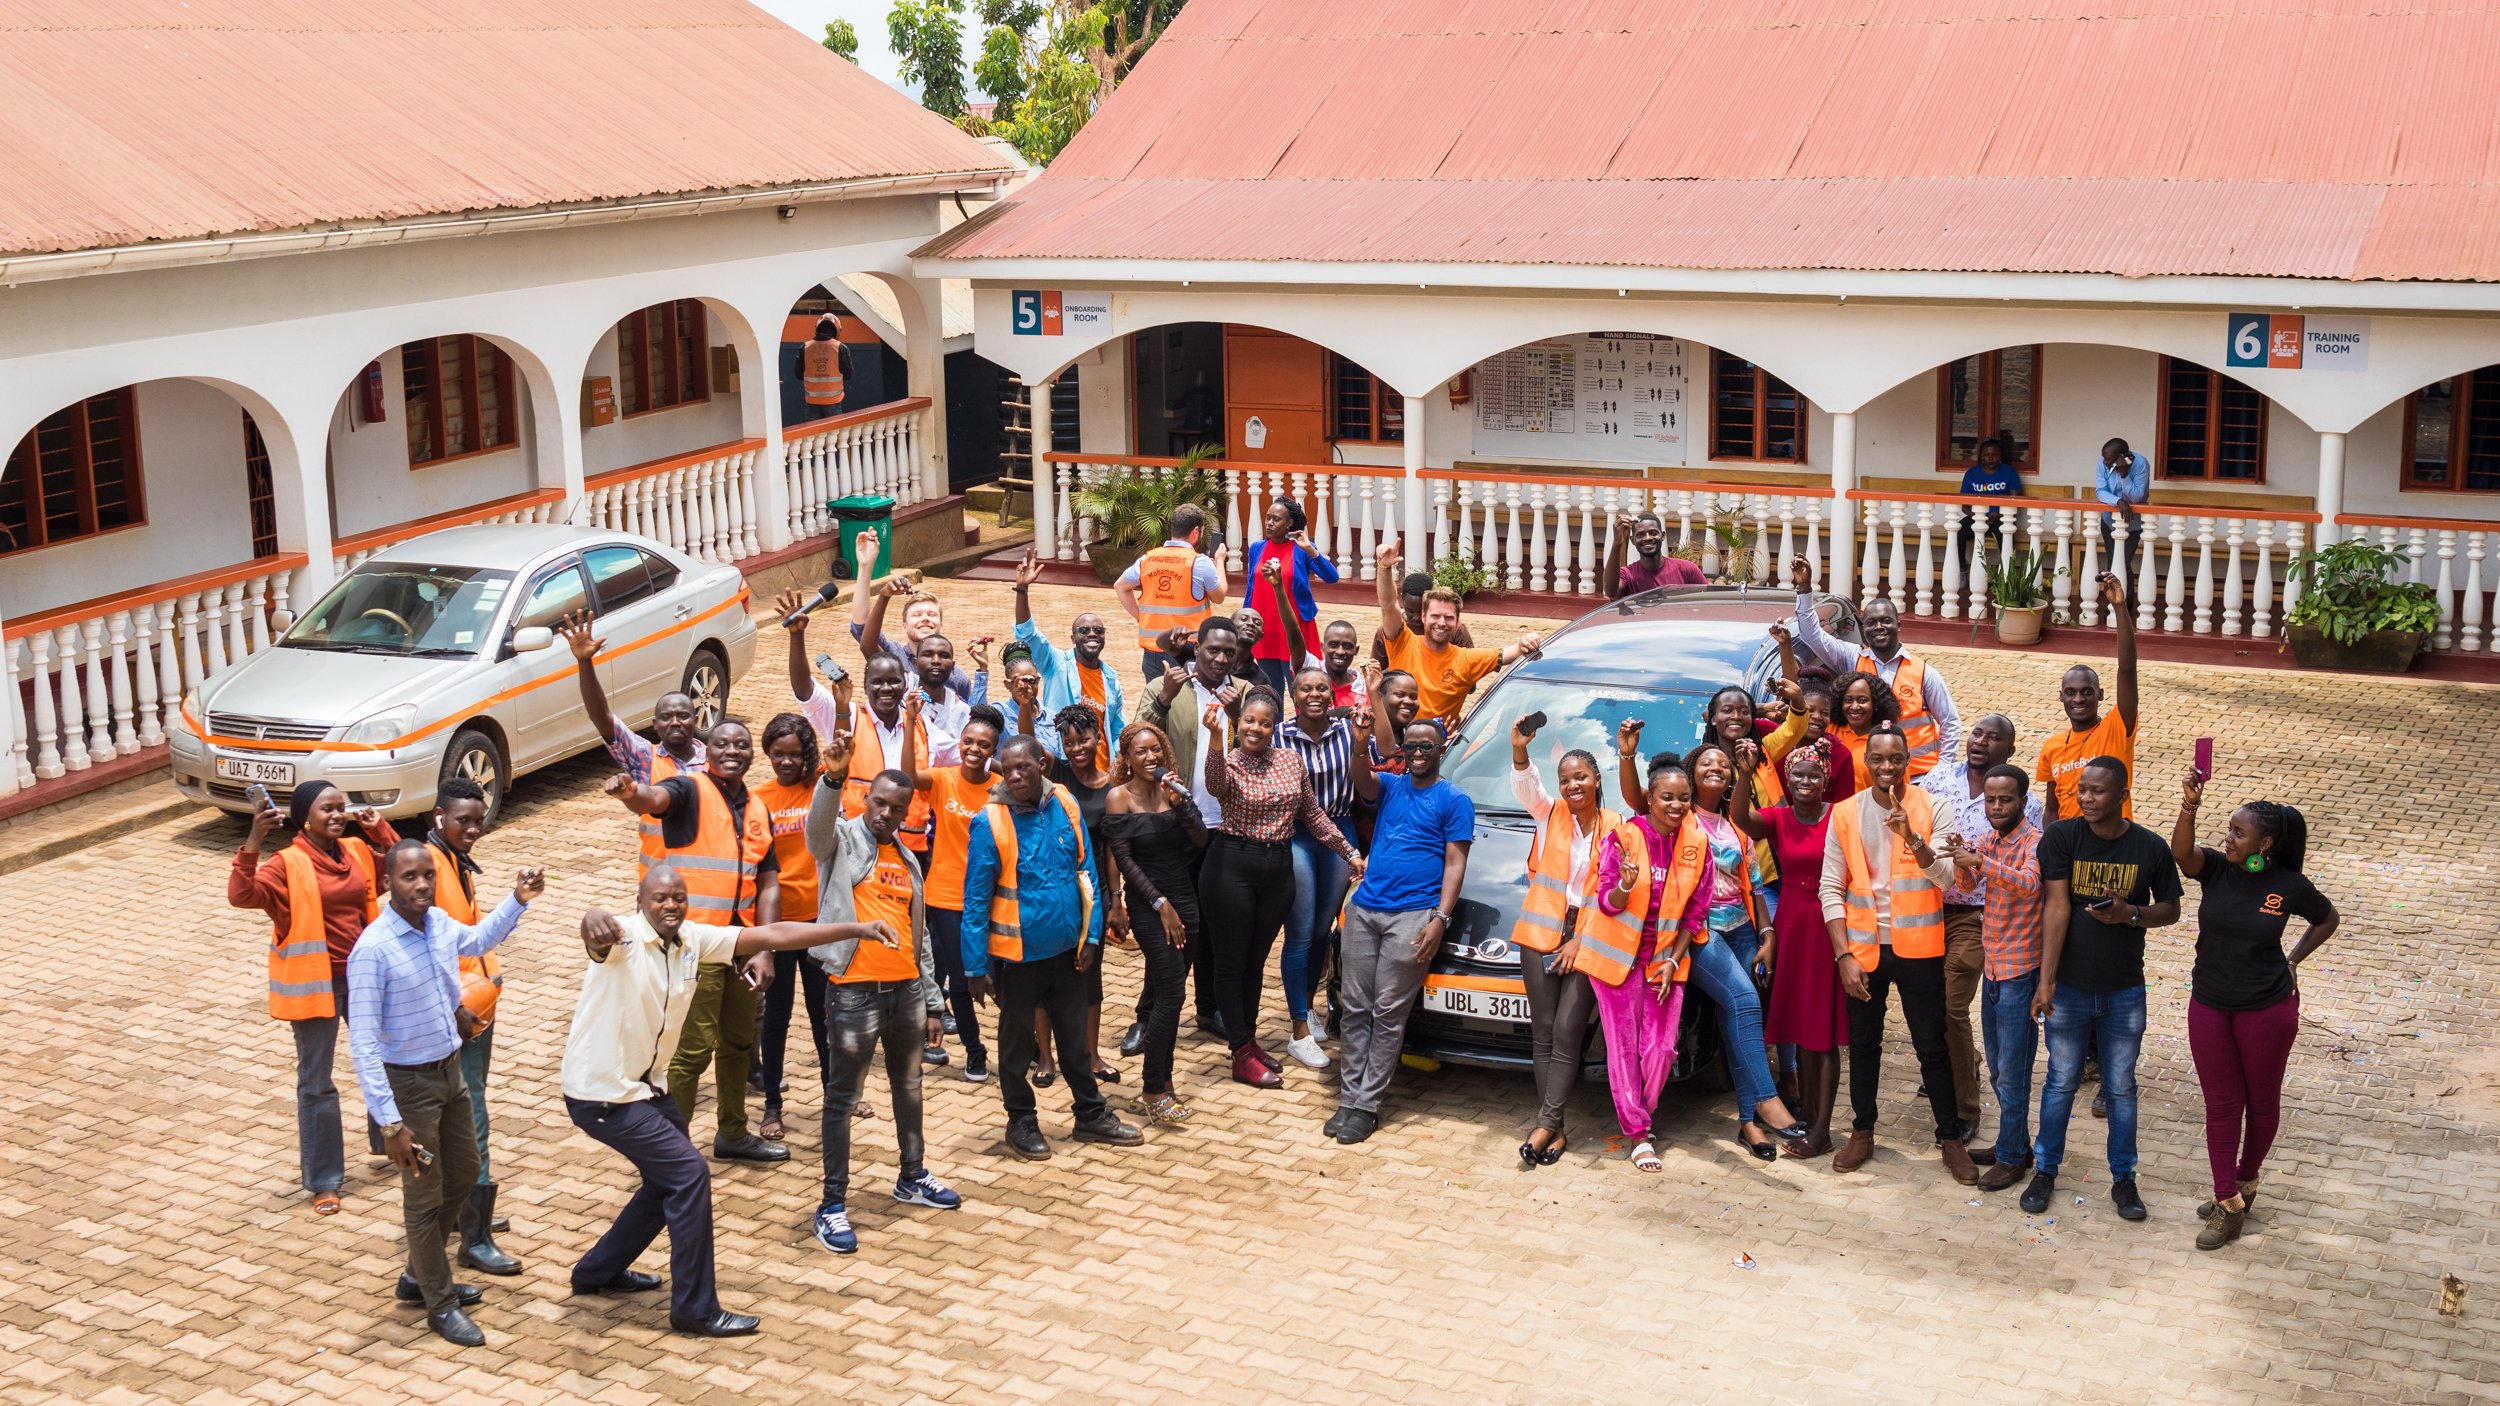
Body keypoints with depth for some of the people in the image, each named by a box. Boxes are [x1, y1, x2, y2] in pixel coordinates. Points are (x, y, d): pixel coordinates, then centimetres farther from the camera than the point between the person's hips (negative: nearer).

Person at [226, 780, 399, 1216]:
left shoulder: (357, 851, 2)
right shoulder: (287, 864, -14)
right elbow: (241, 895, -27)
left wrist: (380, 828, 0)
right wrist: (252, 844, -39)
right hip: (314, 983, -5)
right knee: (316, 1082, 5)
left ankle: (387, 1140, 44)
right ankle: (324, 1182, 14)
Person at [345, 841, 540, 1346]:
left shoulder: (441, 924, -4)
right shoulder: (373, 950, -26)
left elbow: (479, 940, 24)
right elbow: (364, 1043, -25)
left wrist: (517, 901, 10)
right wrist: (389, 1123, -27)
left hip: (451, 1071, 8)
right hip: (409, 1083, -8)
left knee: (464, 1174, 21)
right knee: (424, 1195, 6)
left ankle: (419, 1274, 40)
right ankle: (439, 1303, 24)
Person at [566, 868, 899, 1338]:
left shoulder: (693, 939, -4)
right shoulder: (624, 938, -23)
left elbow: (771, 936, -4)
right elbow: (600, 934, -49)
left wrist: (854, 929, -7)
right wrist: (594, 920, -75)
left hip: (644, 1086, 9)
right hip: (602, 1094, -9)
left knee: (668, 1182, 21)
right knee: (689, 1174, -12)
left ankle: (599, 1272, 40)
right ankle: (695, 1309, -2)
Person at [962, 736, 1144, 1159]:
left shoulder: (1065, 805, -6)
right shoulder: (991, 822, -18)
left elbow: (1085, 872, 2)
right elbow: (975, 899, -14)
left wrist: (1091, 933, -2)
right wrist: (975, 966, -13)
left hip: (1066, 949, 4)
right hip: (1017, 952, -4)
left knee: (1074, 1034, 19)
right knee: (1017, 1040, 14)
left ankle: (1092, 1115, 34)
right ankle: (1021, 1123, 30)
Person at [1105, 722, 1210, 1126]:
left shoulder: (1172, 789, 6)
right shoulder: (1120, 797, -7)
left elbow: (1200, 840, -1)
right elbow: (1124, 860, -9)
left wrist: (1179, 801, -15)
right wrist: (1160, 904, -13)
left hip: (1184, 898, 5)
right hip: (1147, 904, -5)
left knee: (1169, 993, 9)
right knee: (1171, 990, -13)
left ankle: (1159, 1081, 19)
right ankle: (1153, 1092, -6)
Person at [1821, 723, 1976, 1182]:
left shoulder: (1932, 809, -5)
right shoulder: (1845, 814, 0)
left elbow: (1947, 878, -14)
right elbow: (1831, 890, 0)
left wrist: (1912, 837, -30)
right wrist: (1844, 955, -7)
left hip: (1918, 948, -2)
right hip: (1863, 948, 2)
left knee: (1931, 1046, 5)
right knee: (1863, 1042, 13)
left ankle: (1951, 1137, 17)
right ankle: (1862, 1132, 27)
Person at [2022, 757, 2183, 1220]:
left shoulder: (2151, 848, -7)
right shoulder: (2060, 837, -11)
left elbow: (2171, 909, 5)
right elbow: (2056, 908, -15)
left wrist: (2132, 914, -17)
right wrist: (2045, 981, -19)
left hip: (2124, 991, 1)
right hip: (2068, 987, -1)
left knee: (2121, 1087, 12)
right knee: (2062, 1082, 11)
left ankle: (2123, 1178, 26)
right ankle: (2045, 1170, 27)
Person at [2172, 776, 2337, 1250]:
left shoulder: (2290, 886, -12)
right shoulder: (2216, 868, -9)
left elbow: (2328, 919, 7)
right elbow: (2181, 852, -33)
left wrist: (2293, 962, 0)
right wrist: (2189, 806, -48)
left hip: (2267, 1010, -2)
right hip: (2209, 1006, 2)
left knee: (2261, 1100, 15)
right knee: (2221, 1103, 7)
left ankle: (2246, 1180, 37)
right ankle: (2228, 1202, 16)